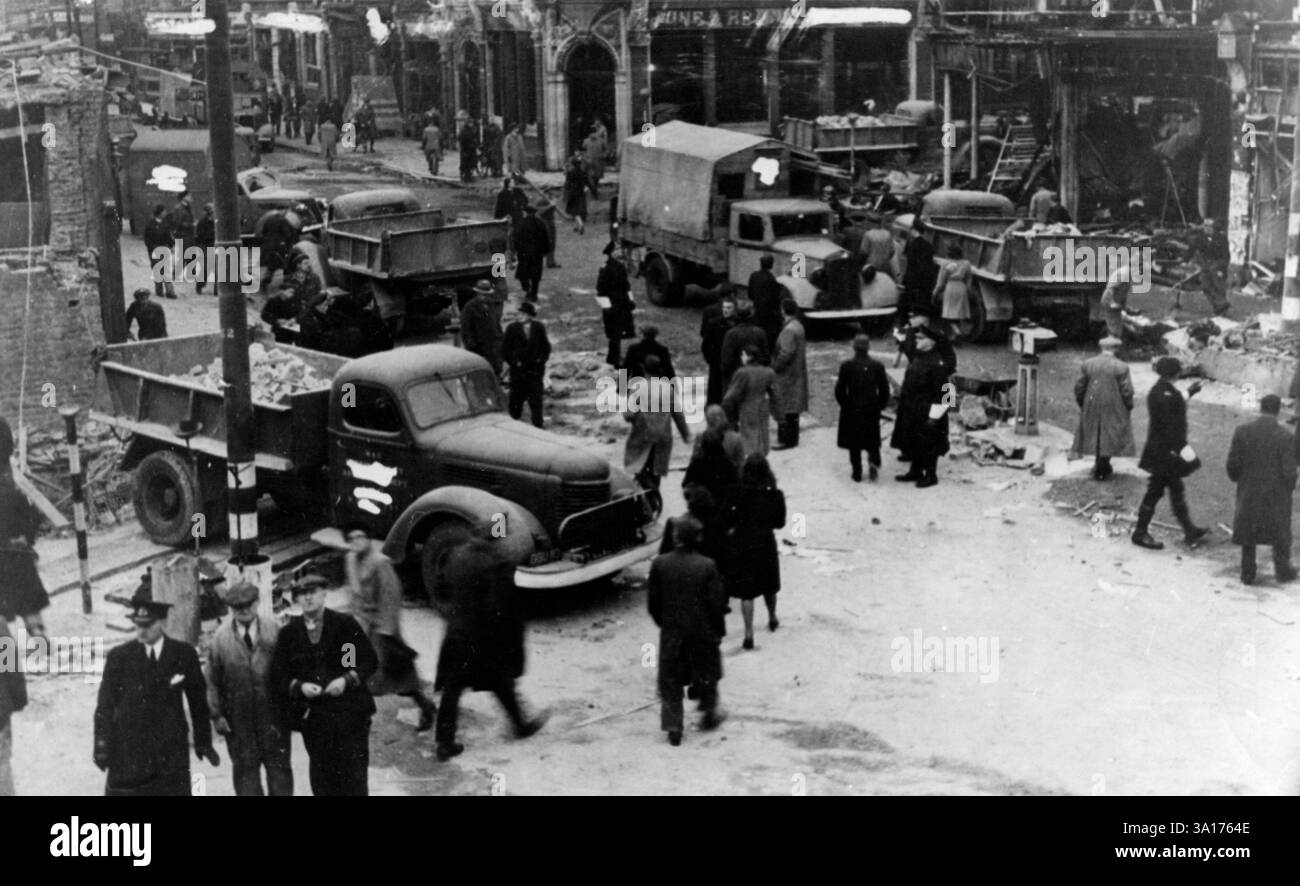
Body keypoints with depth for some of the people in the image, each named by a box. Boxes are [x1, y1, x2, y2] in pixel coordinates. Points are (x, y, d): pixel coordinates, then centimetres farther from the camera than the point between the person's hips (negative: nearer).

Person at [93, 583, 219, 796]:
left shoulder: (184, 655, 1)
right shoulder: (118, 657, 0)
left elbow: (198, 700, 8)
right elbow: (105, 705, 1)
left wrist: (203, 742, 9)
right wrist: (102, 747, -5)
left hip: (171, 752, 0)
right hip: (128, 752, 0)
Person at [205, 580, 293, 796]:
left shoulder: (274, 630, -1)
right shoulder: (220, 637, 0)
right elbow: (213, 680, 4)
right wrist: (217, 714, -2)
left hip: (273, 712, 0)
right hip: (238, 717, 0)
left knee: (278, 766, 3)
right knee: (245, 768, 4)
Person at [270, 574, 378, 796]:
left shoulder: (345, 625, -1)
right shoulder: (289, 633, 4)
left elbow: (370, 662, 0)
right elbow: (277, 675, 5)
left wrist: (347, 680, -15)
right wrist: (299, 686, -14)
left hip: (350, 712, -1)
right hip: (313, 717, 2)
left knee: (354, 773, 1)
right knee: (322, 778, 5)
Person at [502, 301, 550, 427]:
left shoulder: (539, 328, 1)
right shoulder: (512, 329, -1)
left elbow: (546, 347, 11)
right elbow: (505, 349, 2)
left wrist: (541, 360, -2)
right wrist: (513, 362, -6)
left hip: (535, 370, 0)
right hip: (517, 370, 0)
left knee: (536, 400, 0)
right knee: (516, 399, 7)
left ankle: (537, 426, 7)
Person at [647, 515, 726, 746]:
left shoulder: (659, 564, -10)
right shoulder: (707, 566, -15)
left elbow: (652, 601, -2)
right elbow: (717, 603, -11)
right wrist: (718, 630, 4)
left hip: (671, 633, 1)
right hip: (703, 632, -1)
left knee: (670, 681, 10)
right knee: (706, 675, 20)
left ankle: (673, 726, 6)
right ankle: (709, 715, 34)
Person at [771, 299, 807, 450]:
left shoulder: (789, 330, -21)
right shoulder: (798, 326, 9)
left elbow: (786, 353, -25)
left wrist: (775, 366, -12)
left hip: (786, 375, -10)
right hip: (796, 373, 10)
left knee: (785, 409, -4)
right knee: (792, 409, 16)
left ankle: (787, 439, -1)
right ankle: (792, 437, 23)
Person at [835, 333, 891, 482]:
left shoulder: (846, 366, -10)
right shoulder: (877, 366, -6)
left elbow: (840, 390, -8)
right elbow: (884, 390, -2)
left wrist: (844, 404, 7)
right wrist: (880, 405, 11)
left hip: (852, 410, -1)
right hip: (872, 409, 1)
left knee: (854, 443, 9)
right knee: (872, 439, 15)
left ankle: (857, 473, 9)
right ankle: (874, 461, -10)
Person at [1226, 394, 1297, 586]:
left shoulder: (1242, 431, -11)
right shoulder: (1285, 436, -16)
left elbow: (1232, 464, -8)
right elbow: (1289, 471, -15)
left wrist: (1239, 480, 12)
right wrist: (1289, 487, 5)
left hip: (1248, 493, 2)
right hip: (1277, 495, -1)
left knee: (1248, 534, 16)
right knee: (1281, 533, 19)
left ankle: (1248, 573, 20)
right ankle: (1282, 570, 29)